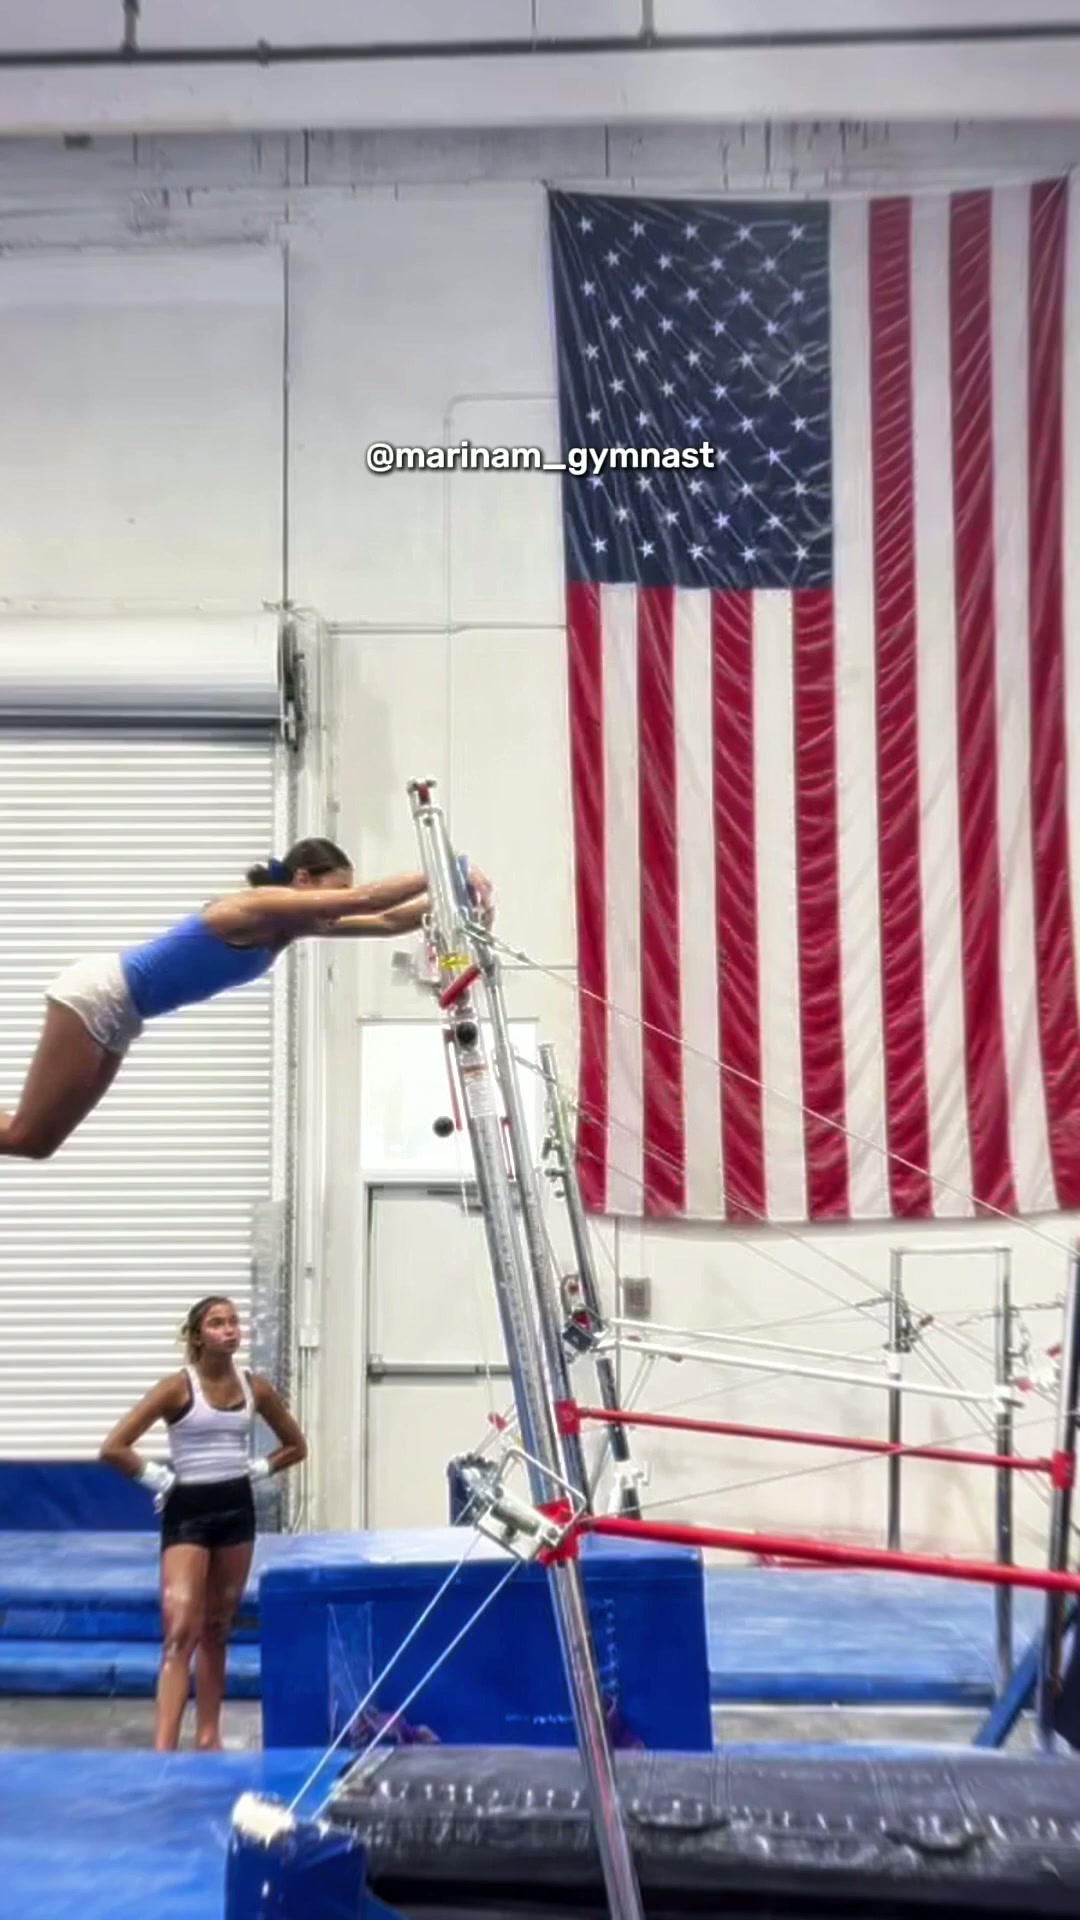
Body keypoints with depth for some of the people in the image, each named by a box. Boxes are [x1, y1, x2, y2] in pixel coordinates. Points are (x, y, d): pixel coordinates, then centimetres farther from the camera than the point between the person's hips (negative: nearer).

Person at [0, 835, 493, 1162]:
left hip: (116, 1014, 9)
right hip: (94, 997, -9)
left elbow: (387, 921, 6)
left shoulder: (294, 925, 6)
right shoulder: (260, 907, -20)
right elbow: (366, 899, -30)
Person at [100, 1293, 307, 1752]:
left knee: (217, 1630, 14)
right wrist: (157, 1477, -11)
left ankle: (209, 1736, 23)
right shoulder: (179, 1387, -12)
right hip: (188, 1511, -5)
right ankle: (163, 1747, -17)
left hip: (237, 1509, 5)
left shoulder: (255, 1387, 1)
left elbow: (296, 1445, 16)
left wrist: (258, 1469, 4)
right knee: (180, 1632, -13)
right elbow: (113, 1448, -16)